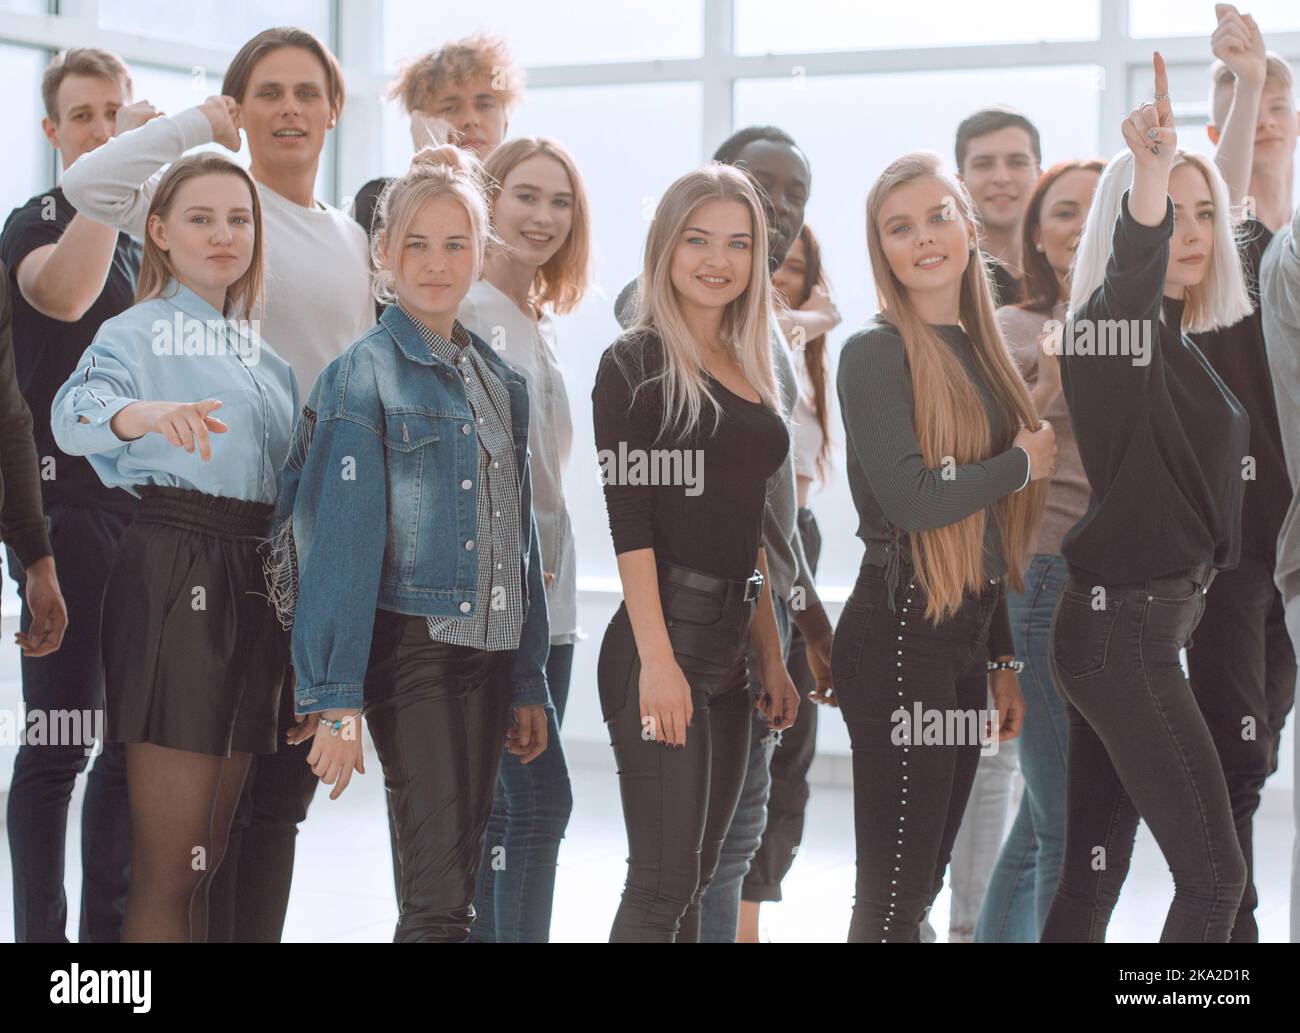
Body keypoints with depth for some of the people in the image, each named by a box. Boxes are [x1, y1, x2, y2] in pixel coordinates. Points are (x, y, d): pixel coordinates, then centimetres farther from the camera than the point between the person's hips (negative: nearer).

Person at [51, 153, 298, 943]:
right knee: (169, 871, -7)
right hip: (175, 574, -7)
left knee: (206, 865, 11)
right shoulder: (140, 331, -3)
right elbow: (75, 413, -24)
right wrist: (145, 413, -45)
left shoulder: (265, 358, 20)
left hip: (254, 581, 7)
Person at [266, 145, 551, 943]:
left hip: (486, 650, 7)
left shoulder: (498, 381, 14)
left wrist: (529, 684, 17)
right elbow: (343, 541, -11)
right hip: (412, 646, -7)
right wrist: (337, 700, -16)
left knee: (458, 877, 9)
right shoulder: (365, 375, -6)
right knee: (440, 896, -13)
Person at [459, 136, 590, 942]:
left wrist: (550, 575, 15)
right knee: (542, 801, -12)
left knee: (510, 810, 10)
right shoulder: (465, 310, -9)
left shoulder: (542, 323, 17)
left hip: (546, 597, 8)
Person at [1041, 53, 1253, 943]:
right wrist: (1151, 169, -56)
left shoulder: (1173, 341, 13)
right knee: (1215, 875, -9)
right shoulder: (1113, 328, -14)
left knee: (1095, 873, 9)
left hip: (1143, 624, 9)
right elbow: (1133, 268, -36)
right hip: (1127, 627, -9)